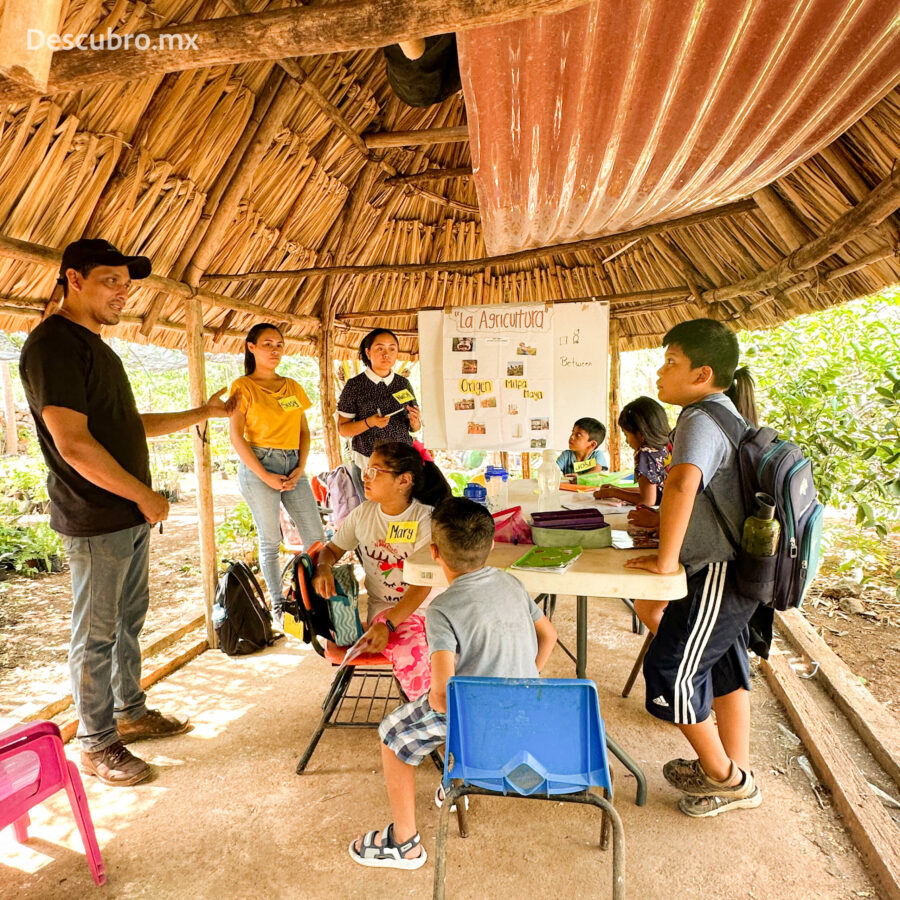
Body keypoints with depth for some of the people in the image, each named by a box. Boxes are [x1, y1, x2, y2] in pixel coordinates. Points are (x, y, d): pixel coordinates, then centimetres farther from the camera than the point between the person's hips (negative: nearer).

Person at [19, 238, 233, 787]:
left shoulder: (96, 348, 15)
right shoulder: (53, 345, -16)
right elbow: (73, 443, -22)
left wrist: (204, 413, 20)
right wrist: (144, 495, -16)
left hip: (132, 515, 9)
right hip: (96, 522, -9)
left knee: (129, 620, 19)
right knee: (97, 634, 4)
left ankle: (131, 713, 35)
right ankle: (97, 745, 21)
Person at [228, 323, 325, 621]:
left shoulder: (293, 387, 14)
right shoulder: (243, 387, -1)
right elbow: (236, 436, -7)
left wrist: (301, 468, -2)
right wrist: (265, 476, -13)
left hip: (293, 465, 5)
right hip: (258, 465, -4)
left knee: (316, 536, 1)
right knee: (270, 541, 3)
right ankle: (278, 605, 17)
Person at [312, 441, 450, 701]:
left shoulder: (425, 518, -10)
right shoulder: (363, 513, 2)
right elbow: (332, 549, 15)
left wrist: (388, 624, -26)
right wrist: (323, 568, -10)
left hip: (428, 604, -1)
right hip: (385, 607, 1)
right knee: (410, 655, -32)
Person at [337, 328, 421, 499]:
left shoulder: (403, 384, 8)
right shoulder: (355, 385, -2)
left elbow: (415, 427, 14)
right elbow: (342, 429, -2)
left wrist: (415, 421, -9)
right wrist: (370, 422, -18)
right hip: (367, 465, -3)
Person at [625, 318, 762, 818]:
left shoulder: (701, 420, -22)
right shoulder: (725, 414, 11)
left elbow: (682, 483, -42)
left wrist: (666, 560, -32)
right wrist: (668, 525, 16)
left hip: (717, 575, -10)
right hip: (734, 570, 10)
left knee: (670, 671, 2)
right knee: (725, 669, 19)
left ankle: (723, 776, 21)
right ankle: (737, 776, 35)